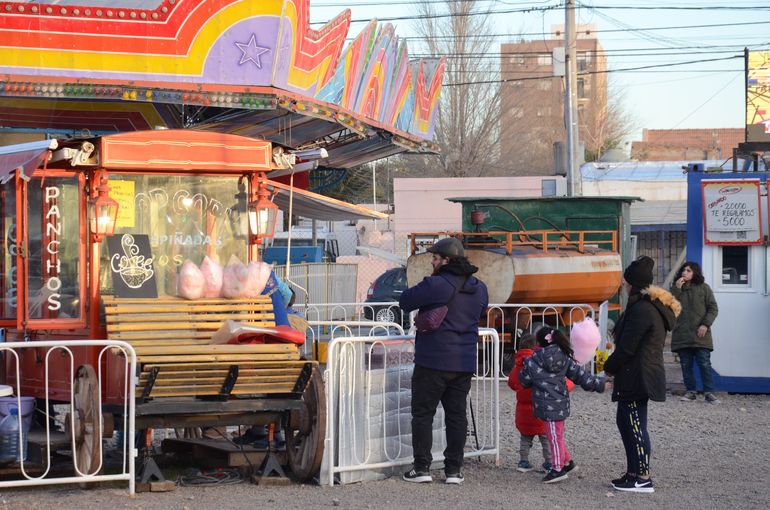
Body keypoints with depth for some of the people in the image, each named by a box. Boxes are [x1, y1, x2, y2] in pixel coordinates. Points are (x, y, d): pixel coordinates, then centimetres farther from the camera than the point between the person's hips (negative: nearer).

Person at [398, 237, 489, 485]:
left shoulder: (435, 285, -15)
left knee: (423, 413, 4)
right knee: (456, 415, 10)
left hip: (433, 362, -6)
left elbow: (405, 302, -6)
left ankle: (422, 467, 2)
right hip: (465, 362, 6)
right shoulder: (479, 288, 7)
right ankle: (454, 469, 10)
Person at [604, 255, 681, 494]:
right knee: (625, 421, 17)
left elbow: (626, 348, -19)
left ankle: (643, 478, -3)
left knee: (635, 425, -6)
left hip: (636, 375, -11)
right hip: (646, 374, 11)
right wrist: (613, 364, 15)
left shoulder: (641, 310, -19)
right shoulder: (655, 307, 15)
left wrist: (609, 367, -5)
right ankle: (633, 472, 23)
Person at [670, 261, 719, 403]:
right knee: (686, 365, 5)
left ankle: (709, 392, 0)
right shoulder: (675, 288, 10)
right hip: (682, 335, 3)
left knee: (704, 364, -4)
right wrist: (677, 289, -11)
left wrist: (705, 324, -10)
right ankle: (690, 391, 12)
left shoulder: (703, 288, 3)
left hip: (700, 334, -3)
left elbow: (713, 308, 2)